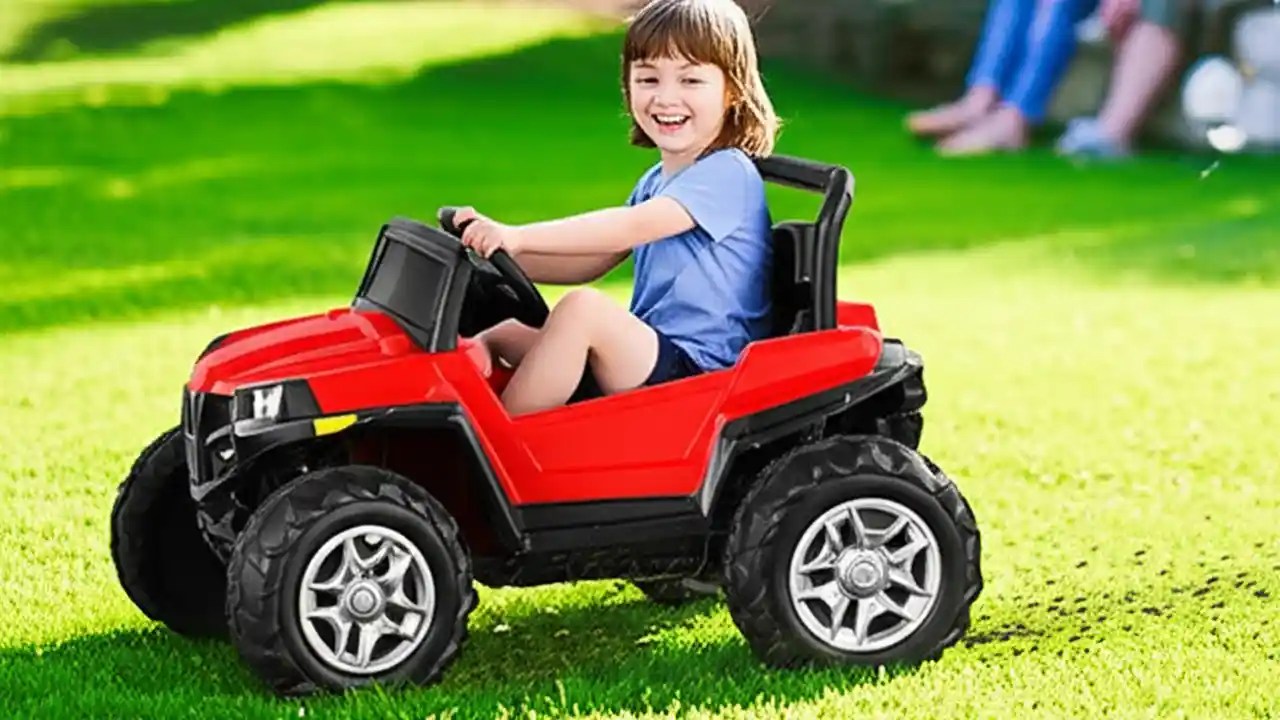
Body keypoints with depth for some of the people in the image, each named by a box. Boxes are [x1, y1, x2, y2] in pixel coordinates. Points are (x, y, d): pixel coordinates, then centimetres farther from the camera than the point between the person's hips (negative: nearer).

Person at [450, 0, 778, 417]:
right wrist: (497, 250, 6)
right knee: (498, 336, 7)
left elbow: (631, 228, -25)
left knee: (583, 307, -30)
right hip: (643, 361, 10)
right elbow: (589, 264, 21)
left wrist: (517, 236, -32)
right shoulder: (655, 183, 20)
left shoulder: (727, 175, -11)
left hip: (700, 374, -10)